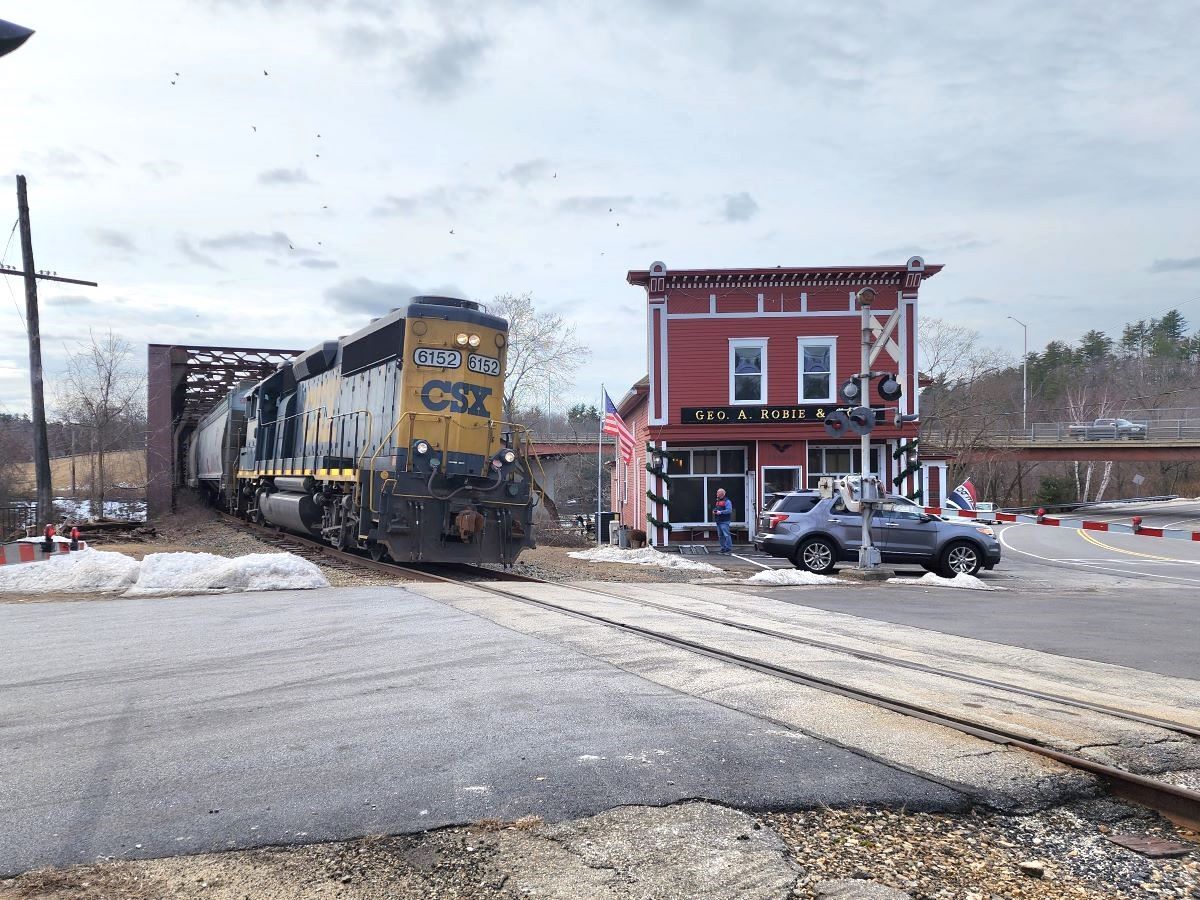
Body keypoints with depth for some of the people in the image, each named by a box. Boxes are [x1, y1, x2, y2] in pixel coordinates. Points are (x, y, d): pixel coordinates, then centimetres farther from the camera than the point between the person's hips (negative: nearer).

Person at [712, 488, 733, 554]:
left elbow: (729, 510, -18)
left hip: (724, 521, -9)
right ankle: (723, 548, 17)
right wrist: (714, 511, 7)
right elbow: (715, 508, 30)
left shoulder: (727, 501, -8)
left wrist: (720, 512, -22)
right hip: (718, 521, 9)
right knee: (720, 535, 11)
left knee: (726, 535, -11)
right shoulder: (717, 501, 19)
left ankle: (729, 548, -9)